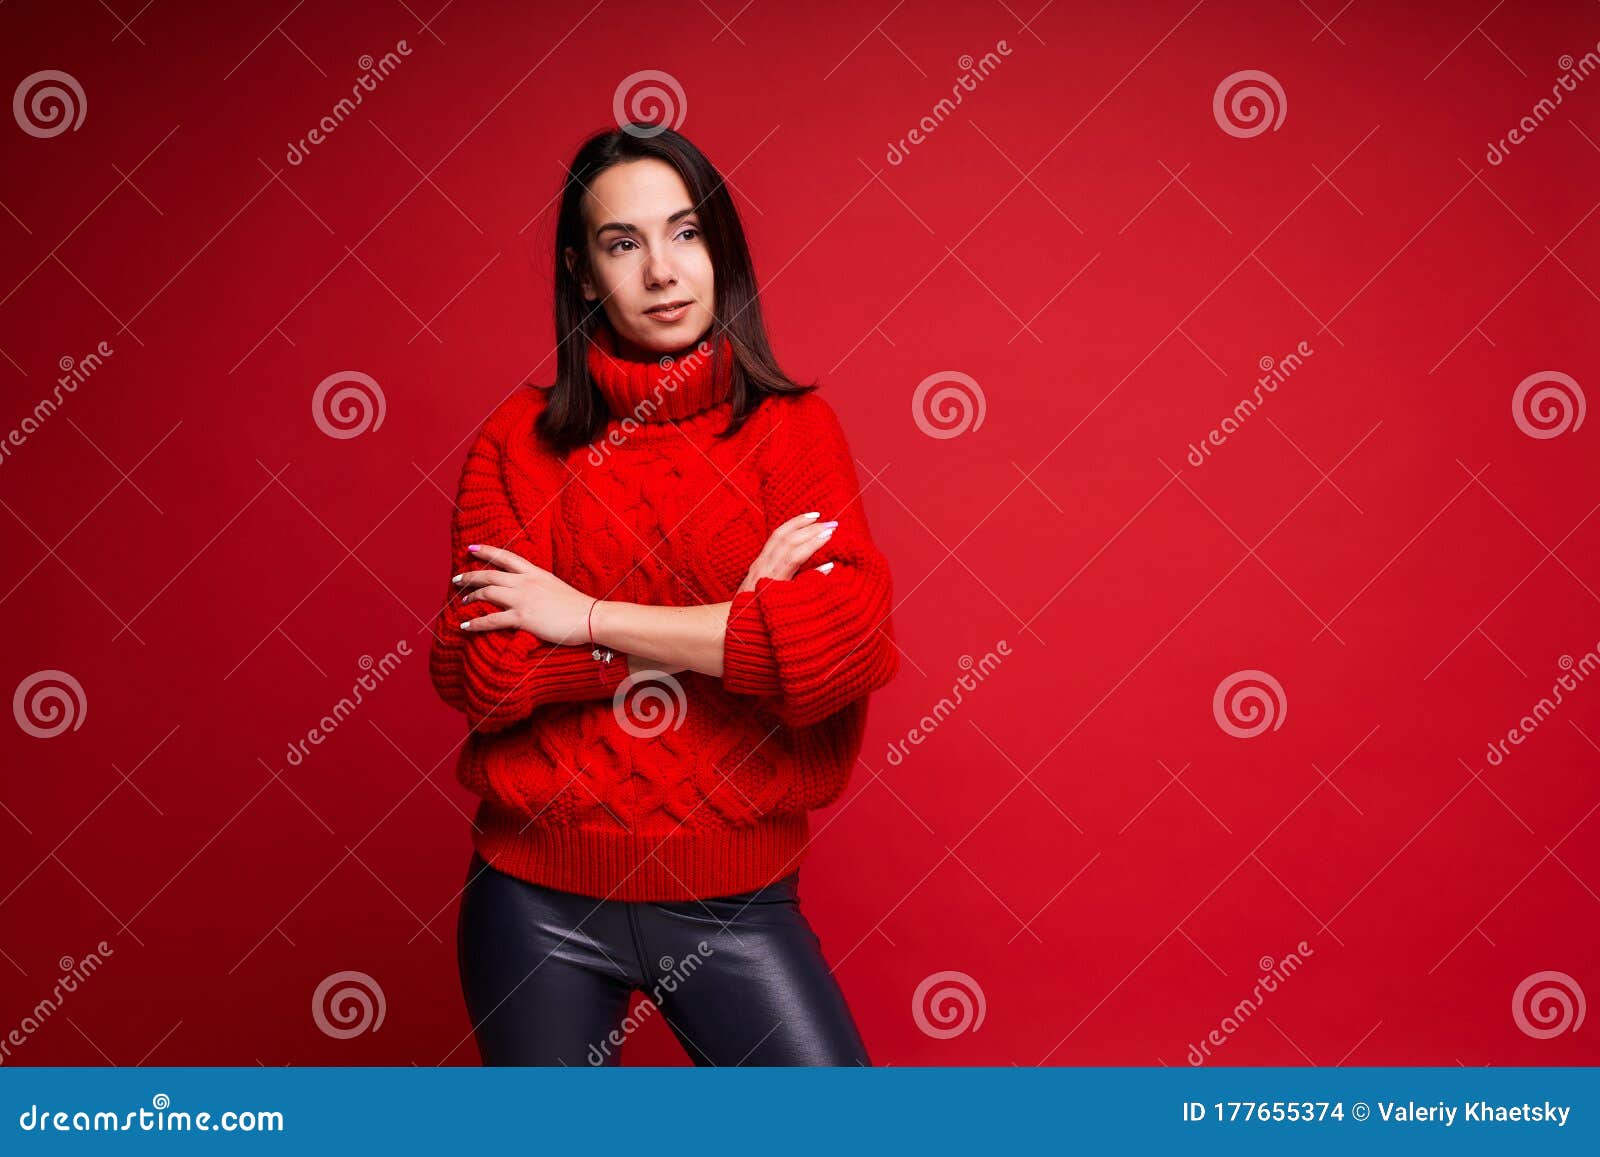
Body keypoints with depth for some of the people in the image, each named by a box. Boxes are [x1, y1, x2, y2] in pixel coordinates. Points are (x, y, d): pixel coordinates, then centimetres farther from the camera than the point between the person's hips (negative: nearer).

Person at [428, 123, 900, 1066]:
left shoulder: (793, 429, -2)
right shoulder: (521, 440, 0)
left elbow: (846, 641, -18)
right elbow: (481, 672, -11)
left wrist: (589, 617, -15)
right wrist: (734, 621, -14)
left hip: (732, 904, -1)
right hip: (542, 900, 1)